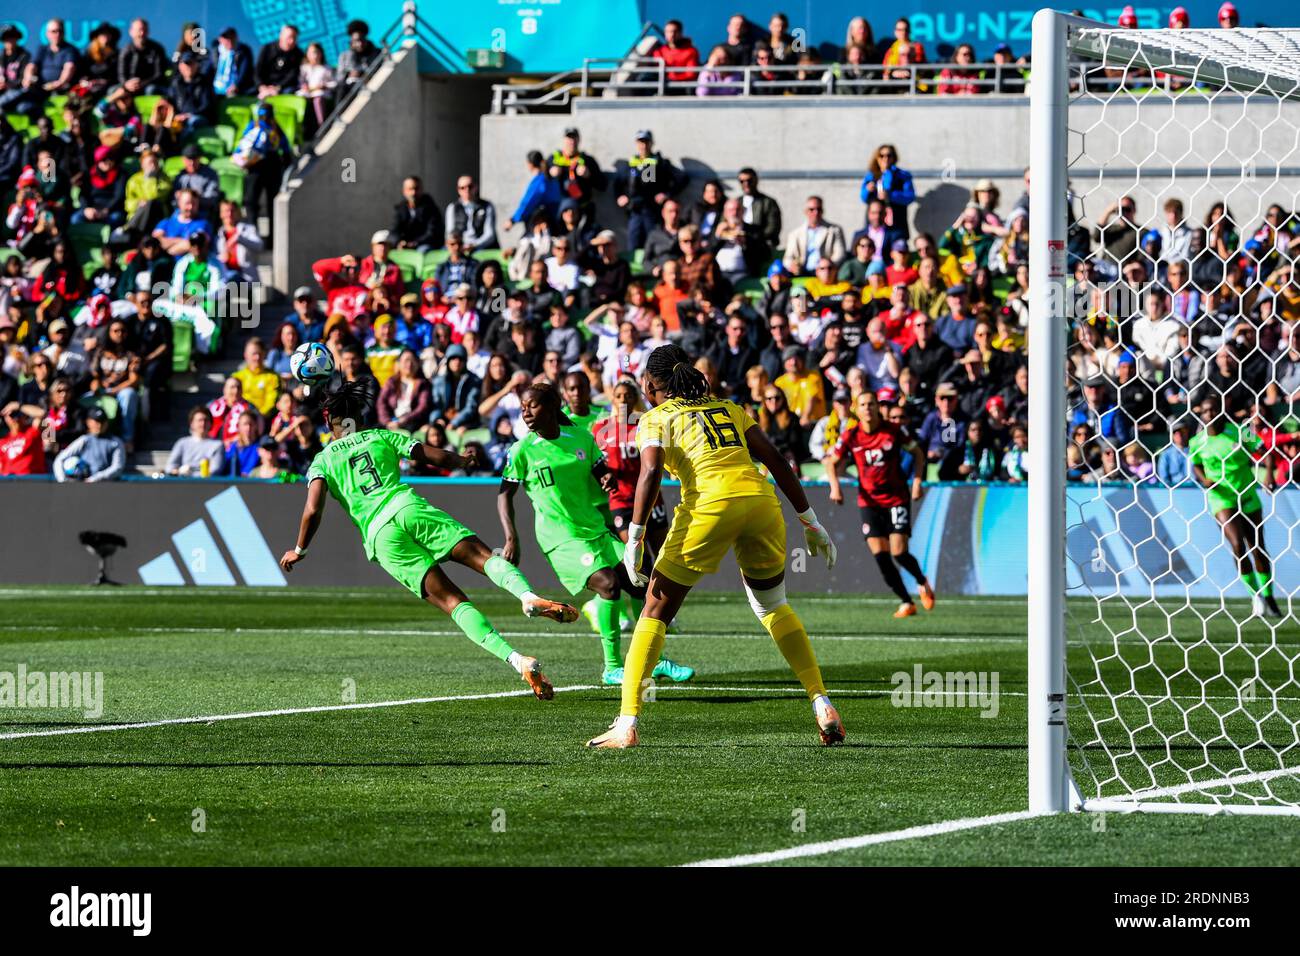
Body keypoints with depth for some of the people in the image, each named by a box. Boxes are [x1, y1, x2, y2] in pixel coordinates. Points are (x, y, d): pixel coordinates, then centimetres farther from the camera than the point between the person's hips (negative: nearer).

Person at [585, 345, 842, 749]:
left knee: (655, 612, 7)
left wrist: (635, 535, -8)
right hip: (760, 499, 4)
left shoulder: (655, 419, 13)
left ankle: (627, 726, 0)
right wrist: (809, 520, 20)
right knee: (773, 607, 26)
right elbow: (775, 460, 18)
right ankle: (822, 704, 15)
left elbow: (651, 471, -5)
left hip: (711, 505, -4)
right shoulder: (728, 408, 26)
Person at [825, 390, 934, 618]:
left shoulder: (894, 431, -8)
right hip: (869, 502, 2)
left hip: (897, 498, -2)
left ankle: (922, 582, 21)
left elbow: (917, 453, 6)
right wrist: (835, 486, -8)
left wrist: (917, 482, -4)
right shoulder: (850, 436, -5)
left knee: (899, 553, -11)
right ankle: (906, 602, 4)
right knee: (880, 555, -8)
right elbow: (832, 462, 8)